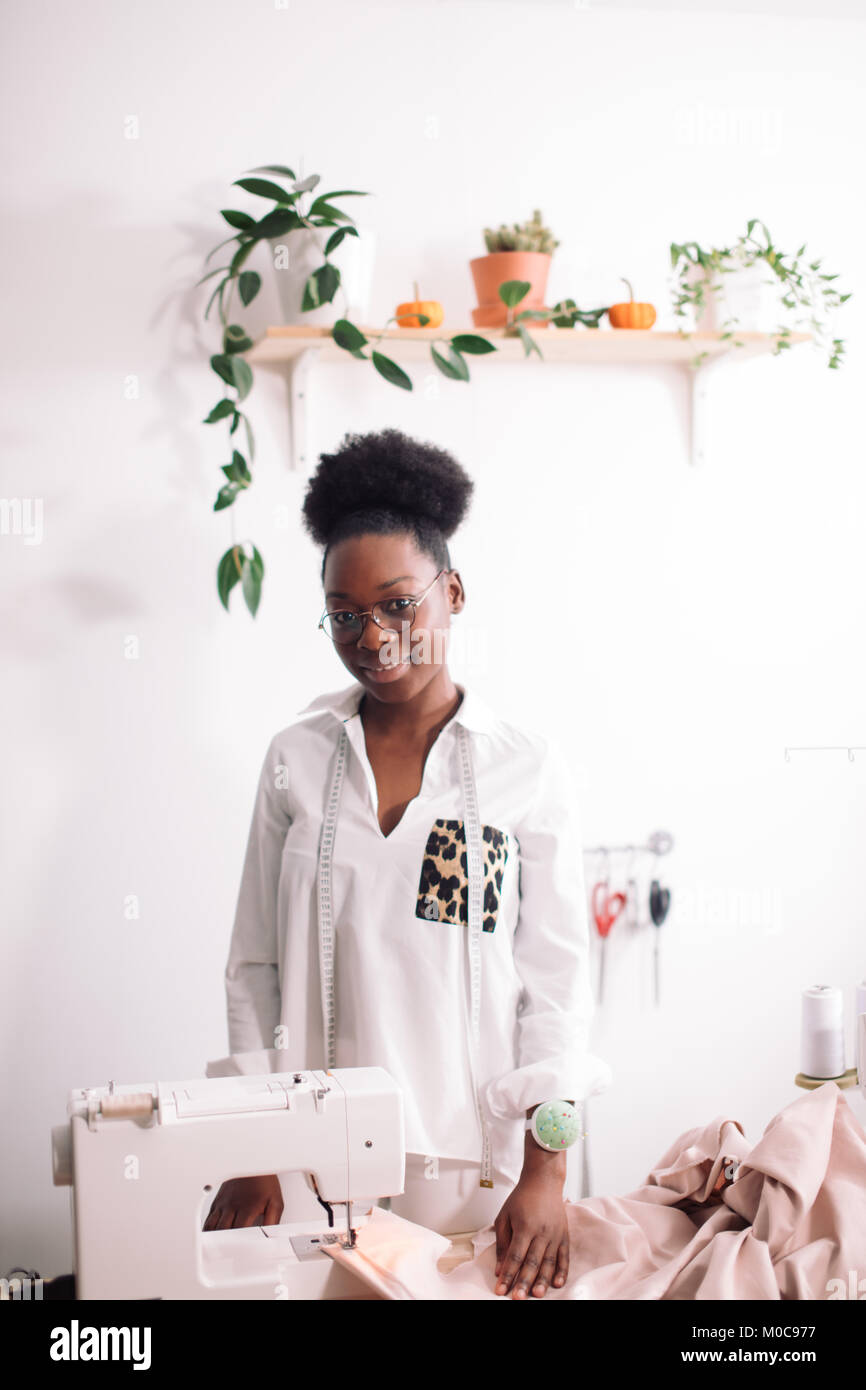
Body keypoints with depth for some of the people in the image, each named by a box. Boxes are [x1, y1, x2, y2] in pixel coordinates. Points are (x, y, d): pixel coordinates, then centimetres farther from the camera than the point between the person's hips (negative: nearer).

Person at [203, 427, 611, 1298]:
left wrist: (546, 1172, -11)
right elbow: (256, 966, 6)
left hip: (471, 1157, -1)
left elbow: (556, 980, -2)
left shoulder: (527, 771, 0)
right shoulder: (297, 759, 5)